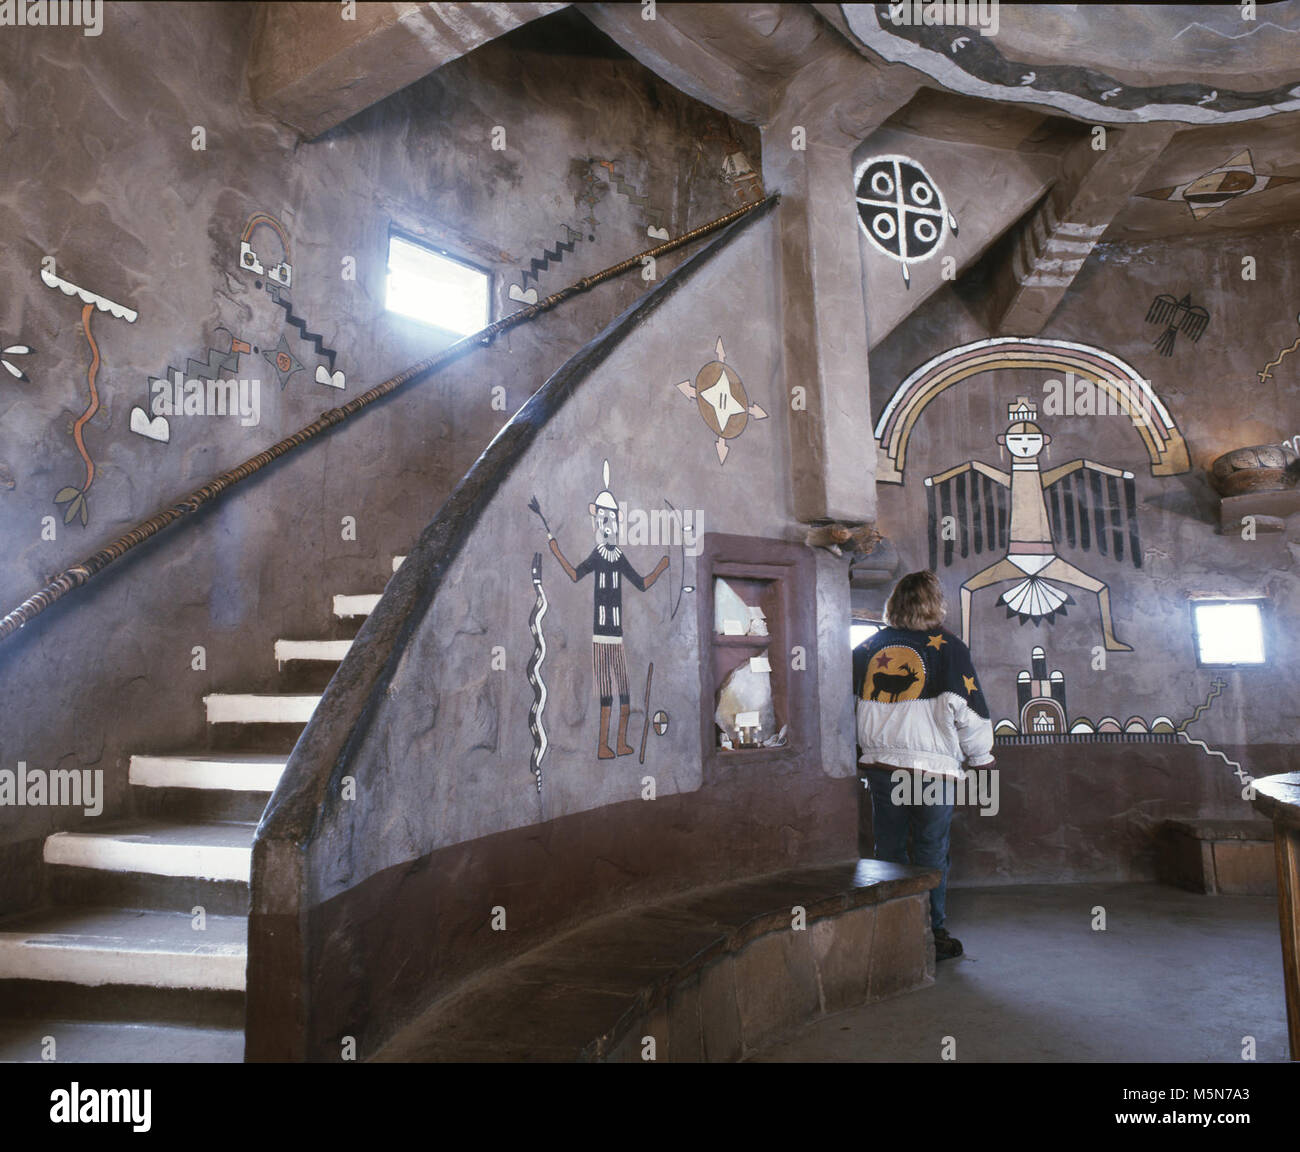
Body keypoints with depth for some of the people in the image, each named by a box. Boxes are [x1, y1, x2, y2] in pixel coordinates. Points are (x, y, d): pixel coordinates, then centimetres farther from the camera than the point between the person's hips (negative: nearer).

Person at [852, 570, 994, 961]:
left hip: (879, 765, 4)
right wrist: (981, 757, 9)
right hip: (932, 767, -3)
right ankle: (931, 936, 14)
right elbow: (968, 710, -5)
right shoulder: (947, 648, -5)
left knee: (888, 850, 12)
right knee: (931, 853, 6)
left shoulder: (866, 649, 8)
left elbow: (848, 704, 13)